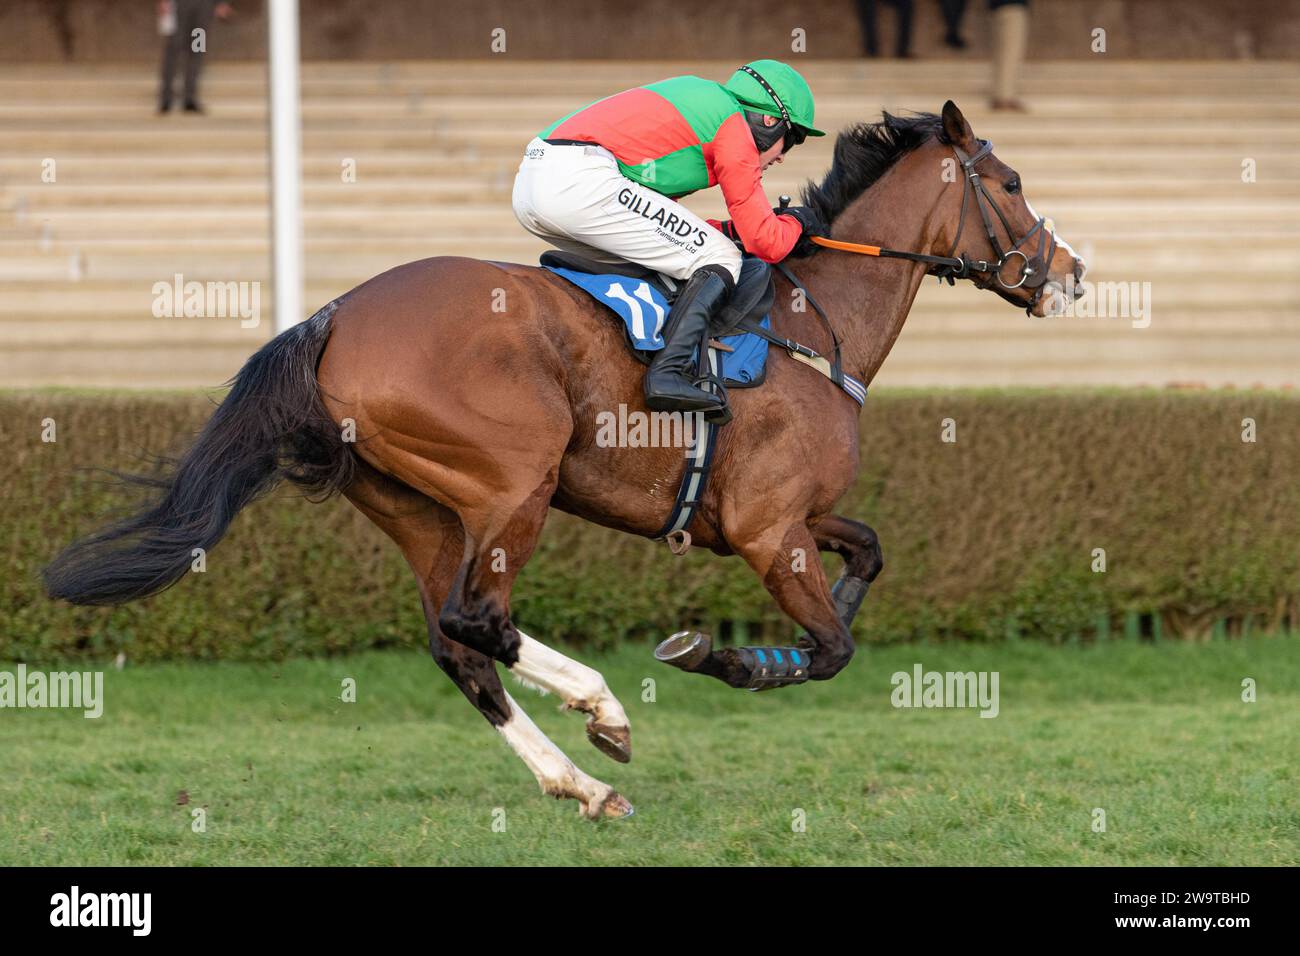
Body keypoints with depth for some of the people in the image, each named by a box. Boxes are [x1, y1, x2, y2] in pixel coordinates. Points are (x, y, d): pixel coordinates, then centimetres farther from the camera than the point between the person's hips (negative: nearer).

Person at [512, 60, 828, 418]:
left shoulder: (701, 99, 33)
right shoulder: (735, 127, 6)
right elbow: (766, 243, 5)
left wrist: (735, 228, 30)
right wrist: (795, 222, 26)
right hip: (581, 182, -9)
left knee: (642, 259, 30)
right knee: (720, 260, -1)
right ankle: (668, 372, -18)